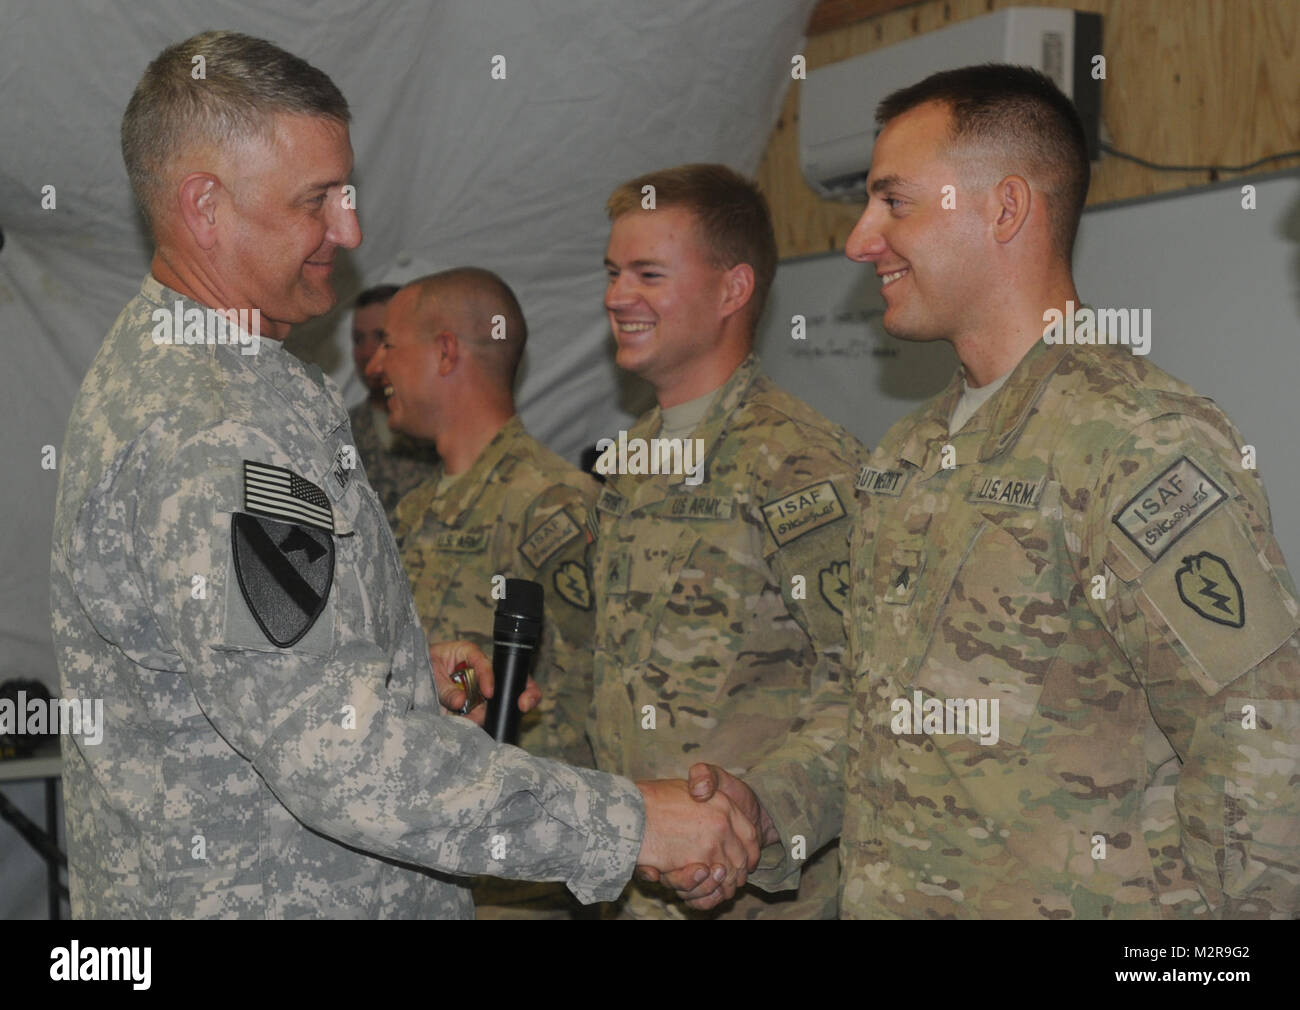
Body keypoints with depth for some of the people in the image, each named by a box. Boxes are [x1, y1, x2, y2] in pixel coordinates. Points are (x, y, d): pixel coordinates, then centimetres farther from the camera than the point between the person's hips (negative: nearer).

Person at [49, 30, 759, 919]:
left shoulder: (156, 367, 9)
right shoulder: (213, 439, -26)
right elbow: (340, 757, -31)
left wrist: (400, 666, 7)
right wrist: (624, 823, -27)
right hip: (259, 897, -10)